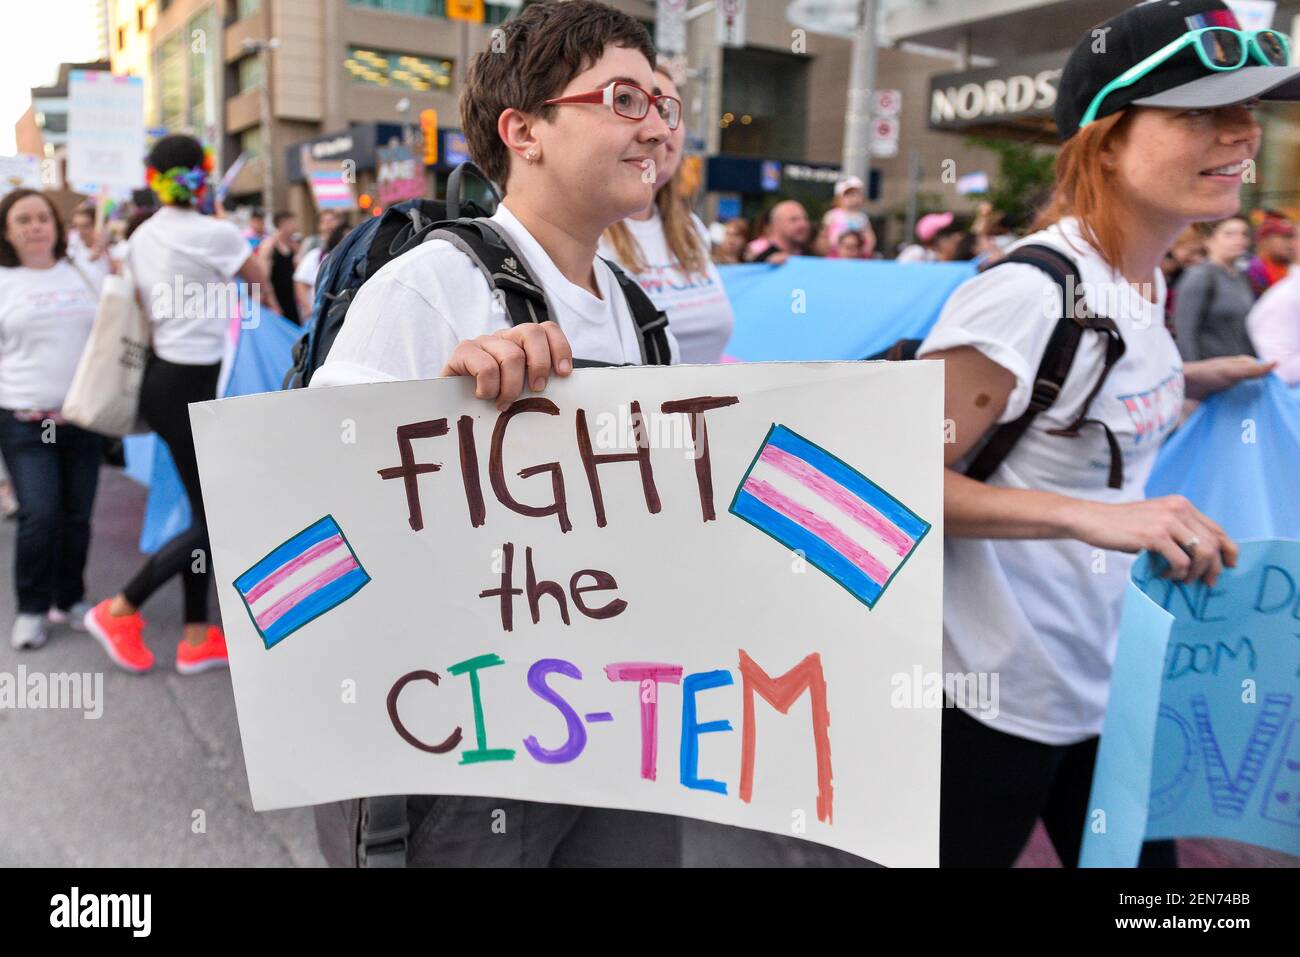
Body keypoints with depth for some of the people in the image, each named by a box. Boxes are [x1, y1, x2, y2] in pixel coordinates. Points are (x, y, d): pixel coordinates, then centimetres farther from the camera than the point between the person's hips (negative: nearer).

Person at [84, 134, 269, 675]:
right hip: (189, 385, -9)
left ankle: (197, 638, 18)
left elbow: (141, 307, 13)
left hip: (165, 376, 9)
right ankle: (120, 611, 9)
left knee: (207, 511, 12)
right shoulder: (214, 233, -14)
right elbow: (257, 278, 5)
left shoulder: (141, 238, 10)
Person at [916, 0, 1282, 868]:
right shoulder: (1028, 292, -24)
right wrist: (1094, 516, -31)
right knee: (967, 852, 13)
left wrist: (1190, 379, 8)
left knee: (1135, 854, 21)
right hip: (995, 692, -8)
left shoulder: (1144, 279, 2)